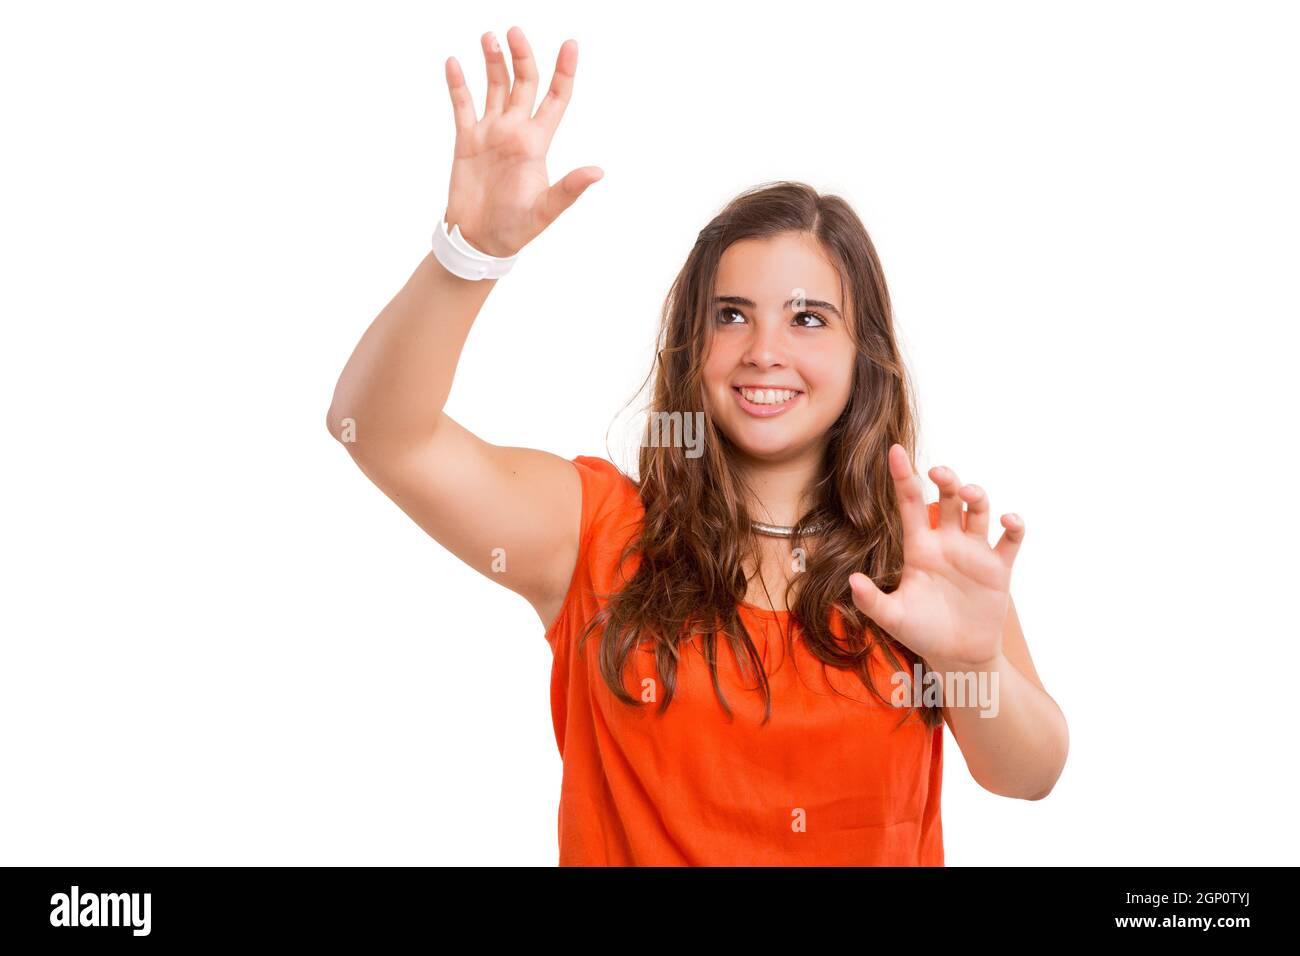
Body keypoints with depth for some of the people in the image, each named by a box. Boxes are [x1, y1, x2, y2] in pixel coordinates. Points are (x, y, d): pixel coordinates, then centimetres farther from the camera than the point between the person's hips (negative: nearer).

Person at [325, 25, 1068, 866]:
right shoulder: (596, 528, -2)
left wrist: (976, 663, -26)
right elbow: (383, 433, -12)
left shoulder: (928, 552, 2)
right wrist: (473, 250, -26)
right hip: (626, 843, 0)